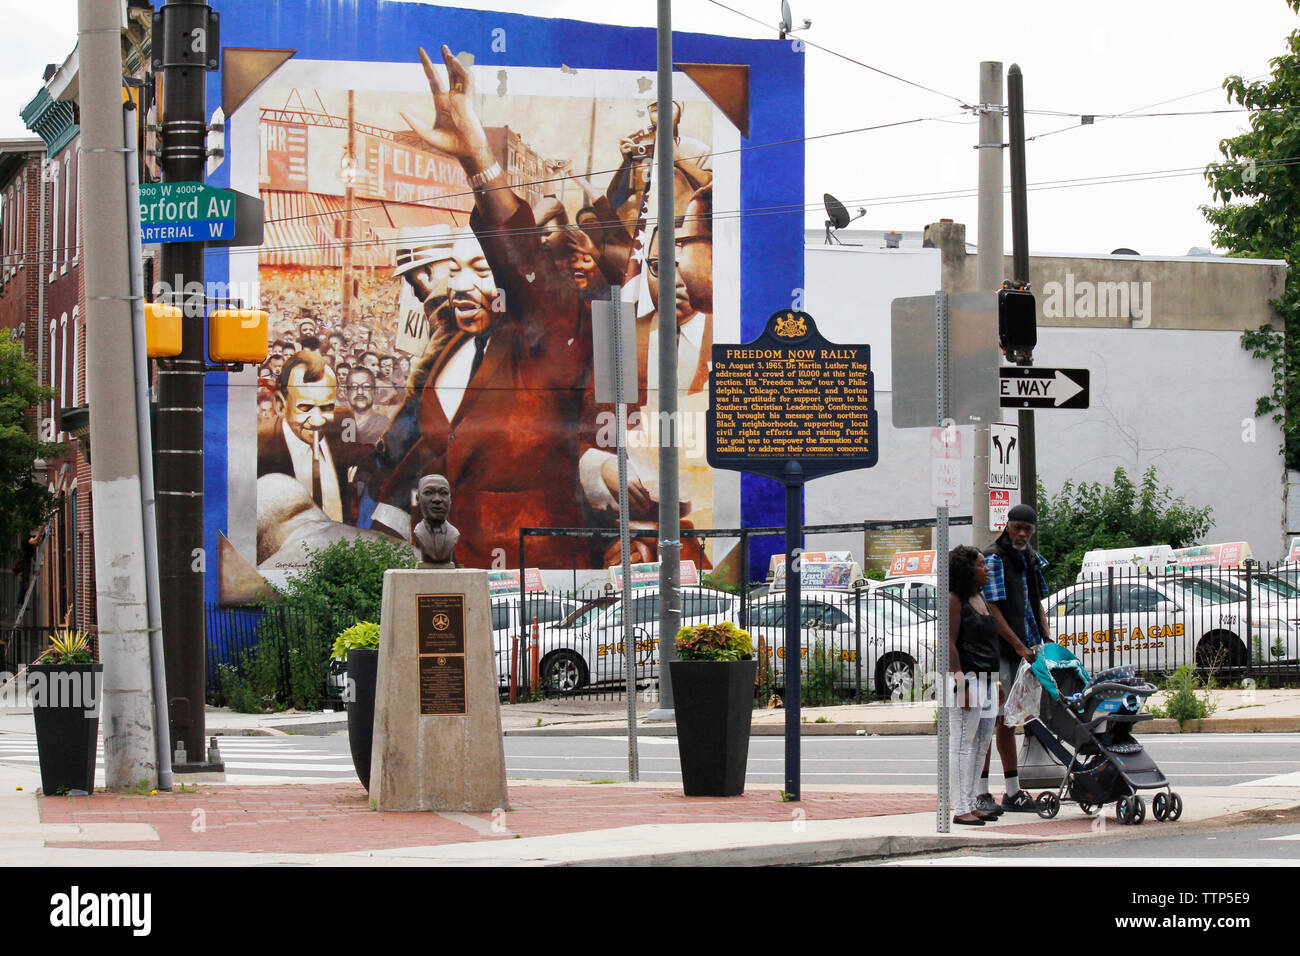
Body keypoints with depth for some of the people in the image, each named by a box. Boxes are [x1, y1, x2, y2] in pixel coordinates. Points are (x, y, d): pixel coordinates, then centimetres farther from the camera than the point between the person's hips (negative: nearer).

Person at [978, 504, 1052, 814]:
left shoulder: (1031, 559, 16)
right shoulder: (993, 558, -10)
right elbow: (992, 609, -16)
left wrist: (1048, 641, 9)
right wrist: (1019, 646, -18)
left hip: (1022, 651, 8)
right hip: (996, 649, -8)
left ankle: (1013, 792, 18)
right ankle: (981, 793, -8)